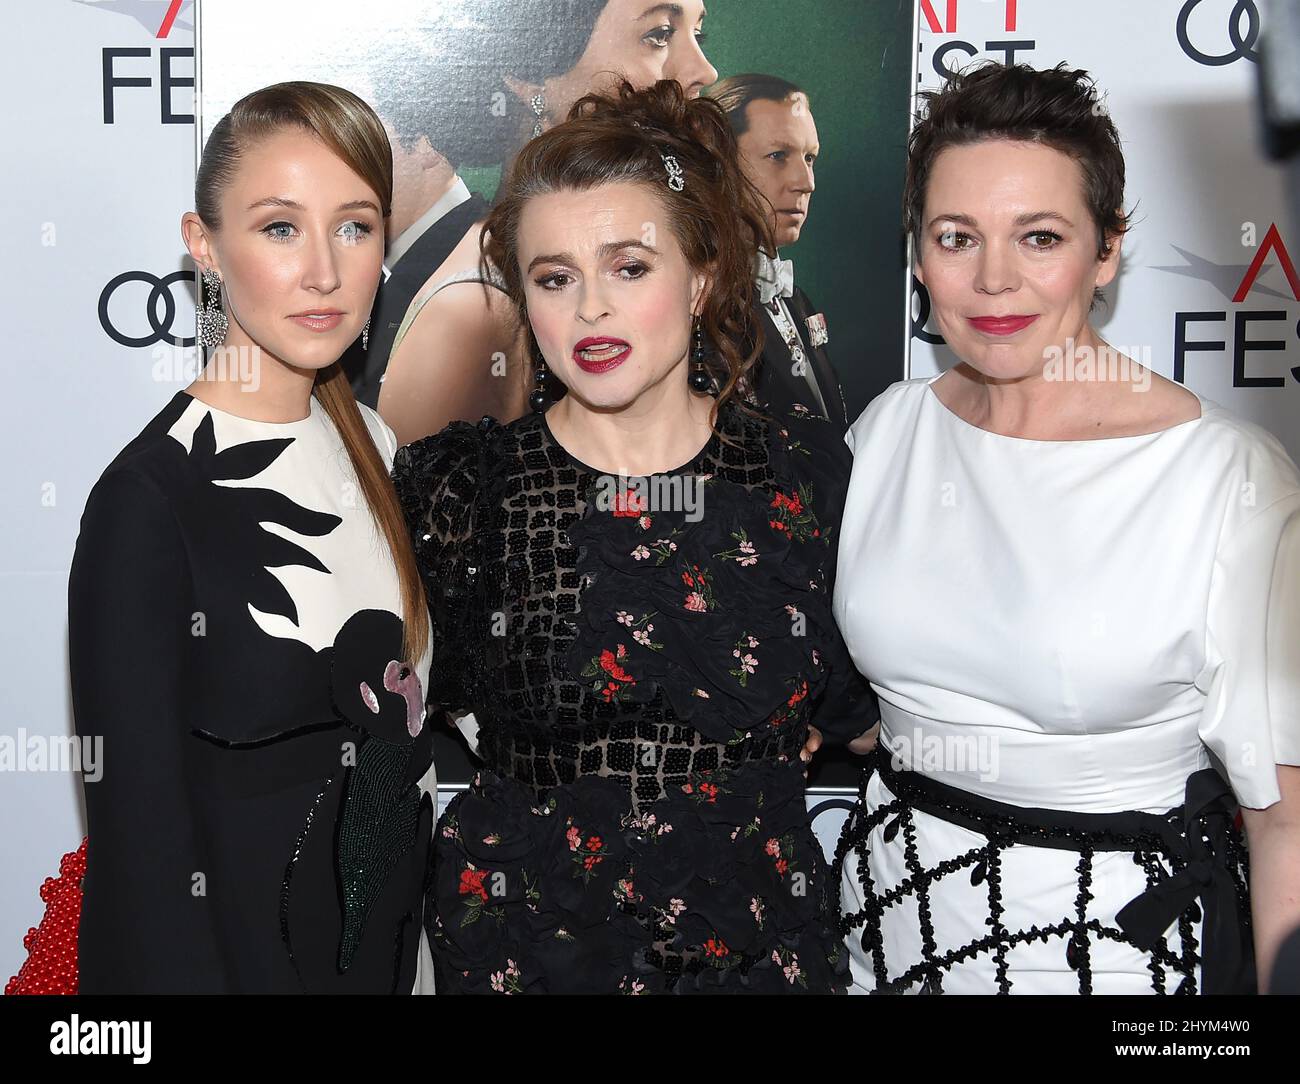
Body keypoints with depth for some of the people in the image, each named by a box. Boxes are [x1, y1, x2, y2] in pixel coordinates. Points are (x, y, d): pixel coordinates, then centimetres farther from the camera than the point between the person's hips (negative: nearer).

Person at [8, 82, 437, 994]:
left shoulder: (373, 445, -2)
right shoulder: (150, 501, -22)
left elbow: (399, 714, 7)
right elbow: (140, 828, -19)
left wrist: (414, 921, 8)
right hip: (236, 946, -6)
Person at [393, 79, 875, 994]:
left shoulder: (810, 474, -6)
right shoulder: (457, 485, -9)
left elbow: (860, 714, 5)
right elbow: (411, 706, 2)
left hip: (762, 940, 1)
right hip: (525, 945, 0)